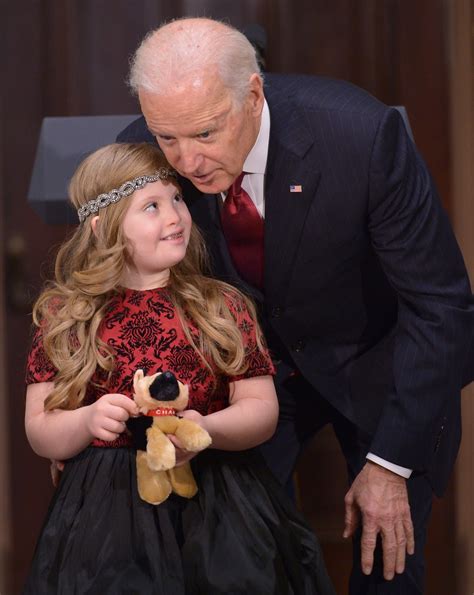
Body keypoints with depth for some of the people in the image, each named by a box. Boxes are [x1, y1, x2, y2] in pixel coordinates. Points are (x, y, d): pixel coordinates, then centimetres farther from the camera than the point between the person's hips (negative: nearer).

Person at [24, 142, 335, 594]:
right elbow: (40, 434, 5)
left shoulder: (223, 306, 7)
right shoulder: (65, 315, 6)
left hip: (217, 503, 1)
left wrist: (204, 430, -17)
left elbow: (262, 410, 3)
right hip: (106, 506, -1)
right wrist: (88, 422, -17)